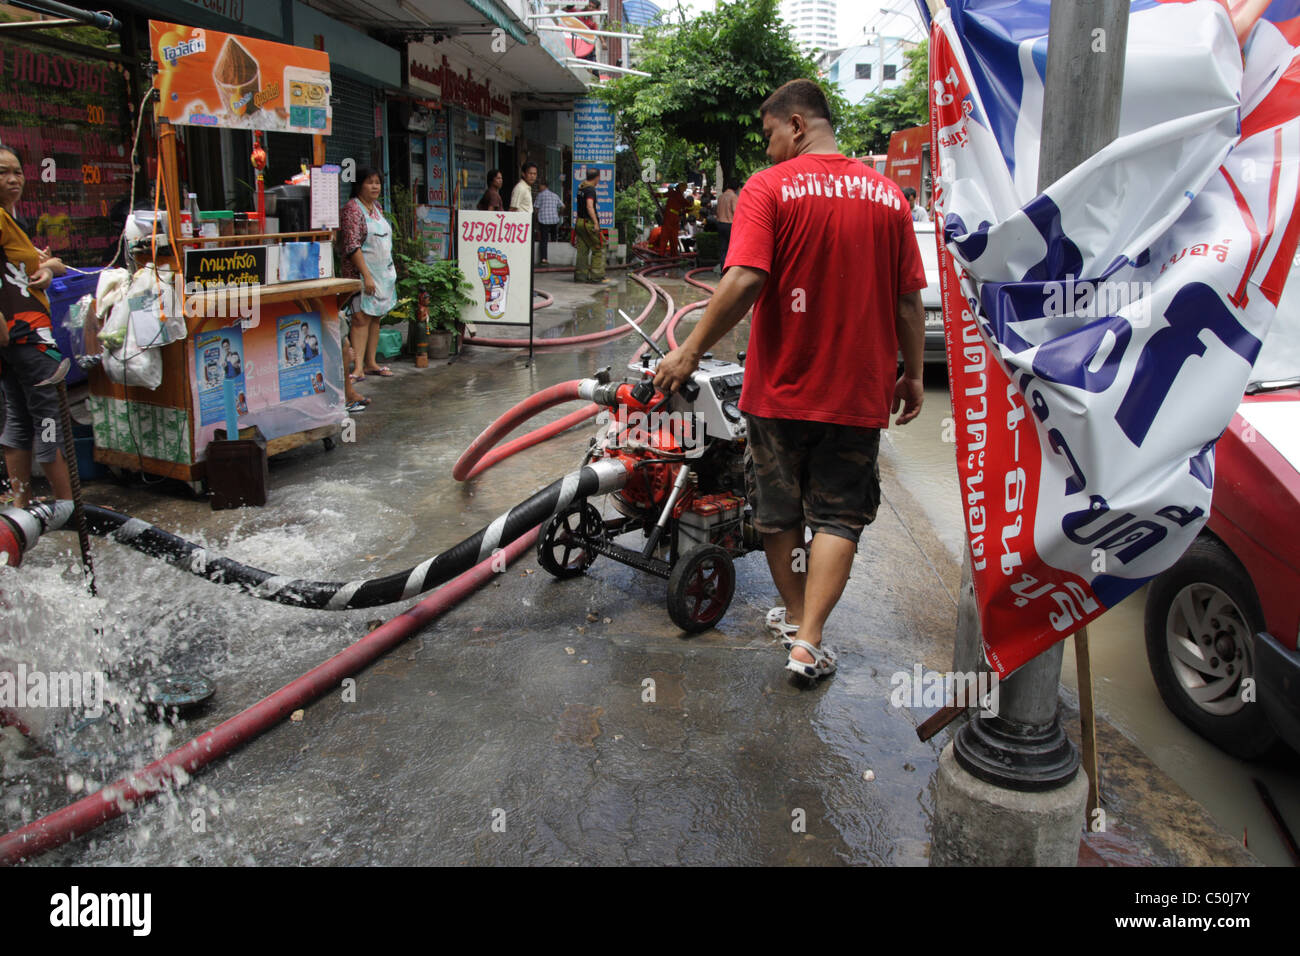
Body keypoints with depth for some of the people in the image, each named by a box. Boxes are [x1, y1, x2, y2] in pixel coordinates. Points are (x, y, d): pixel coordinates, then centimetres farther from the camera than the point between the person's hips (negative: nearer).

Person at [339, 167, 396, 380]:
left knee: (376, 318, 10)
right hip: (362, 272, -8)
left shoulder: (377, 207, 14)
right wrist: (366, 275, -21)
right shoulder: (353, 209, -11)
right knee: (361, 317, -11)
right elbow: (352, 246, -17)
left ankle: (371, 362, 16)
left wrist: (391, 271, 17)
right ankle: (358, 368, -13)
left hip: (384, 272, 8)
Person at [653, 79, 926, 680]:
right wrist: (913, 375, 15)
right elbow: (909, 299, 5)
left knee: (778, 512, 17)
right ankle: (808, 640, 4)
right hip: (859, 393, 2)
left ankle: (794, 616, 32)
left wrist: (690, 352, -12)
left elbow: (744, 281, -20)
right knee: (838, 517, 11)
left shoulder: (769, 187, -8)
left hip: (781, 388, -2)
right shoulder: (887, 194, 3)